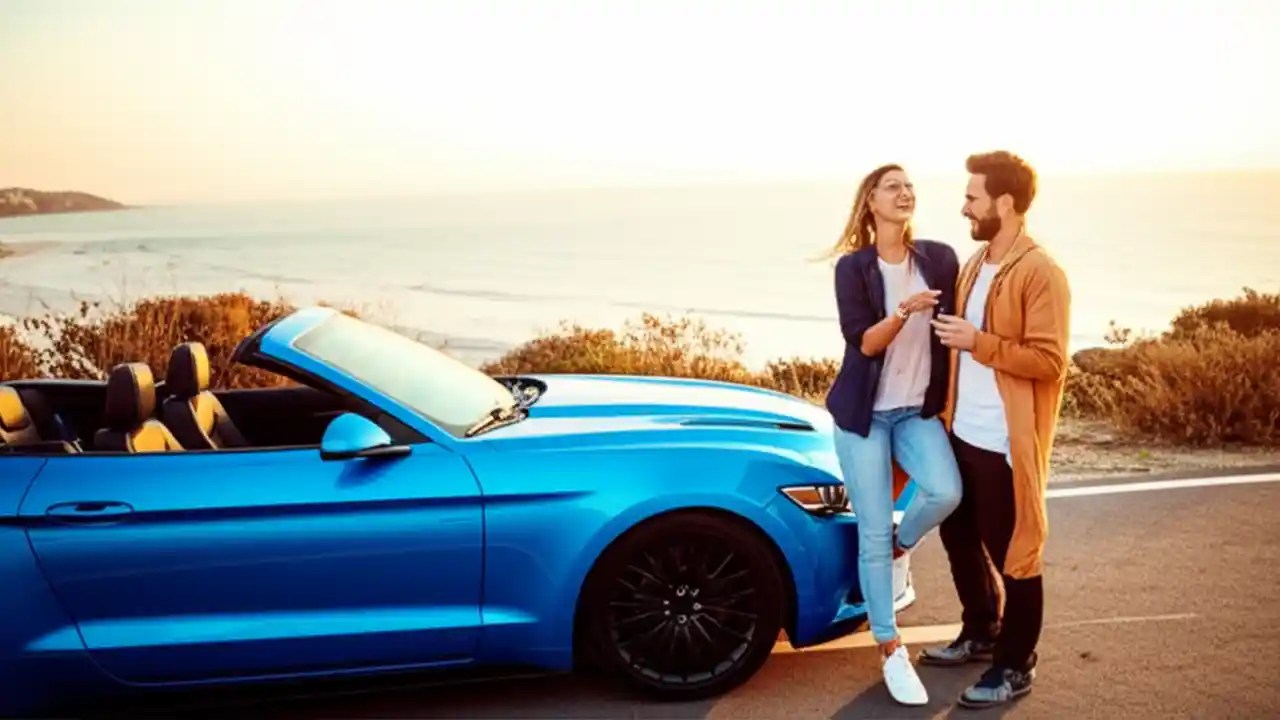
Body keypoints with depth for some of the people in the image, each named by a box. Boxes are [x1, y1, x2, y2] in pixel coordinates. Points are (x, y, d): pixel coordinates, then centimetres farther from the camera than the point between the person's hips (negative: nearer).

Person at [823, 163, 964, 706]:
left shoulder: (939, 259, 1)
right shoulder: (853, 267, -8)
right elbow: (861, 342, -15)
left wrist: (946, 398, 6)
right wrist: (903, 313, -31)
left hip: (918, 410, 3)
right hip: (863, 413, -3)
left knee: (946, 492, -22)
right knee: (872, 532, -3)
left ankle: (898, 550, 13)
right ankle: (890, 650, 12)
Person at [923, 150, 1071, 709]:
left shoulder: (1040, 274, -15)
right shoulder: (974, 265, 11)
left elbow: (1048, 361, -20)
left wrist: (979, 342, -24)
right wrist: (947, 413, 15)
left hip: (1006, 443, -9)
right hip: (962, 433, 9)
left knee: (1014, 554, 4)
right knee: (959, 537, 20)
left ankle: (1015, 666, 19)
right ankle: (979, 634, 39)